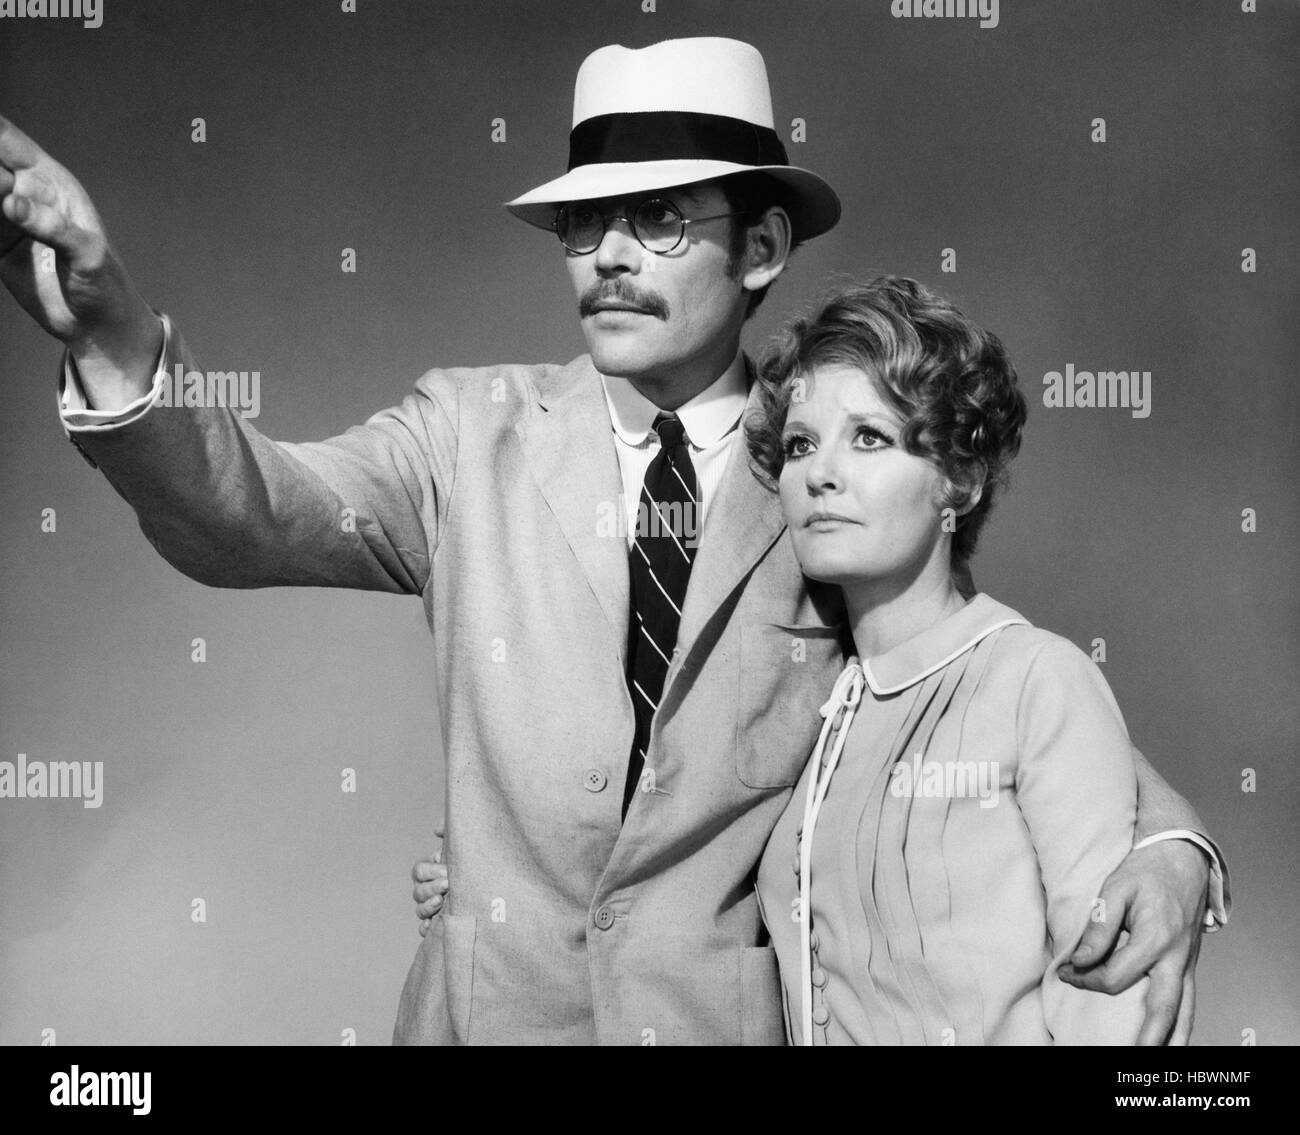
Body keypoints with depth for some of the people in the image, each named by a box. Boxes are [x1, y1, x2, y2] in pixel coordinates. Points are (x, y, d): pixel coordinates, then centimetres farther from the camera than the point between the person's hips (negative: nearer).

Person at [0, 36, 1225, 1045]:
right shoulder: (475, 432, -2)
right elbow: (255, 514, -15)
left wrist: (1163, 840, -22)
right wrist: (116, 338, -34)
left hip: (737, 1008, -1)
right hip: (488, 999, 1)